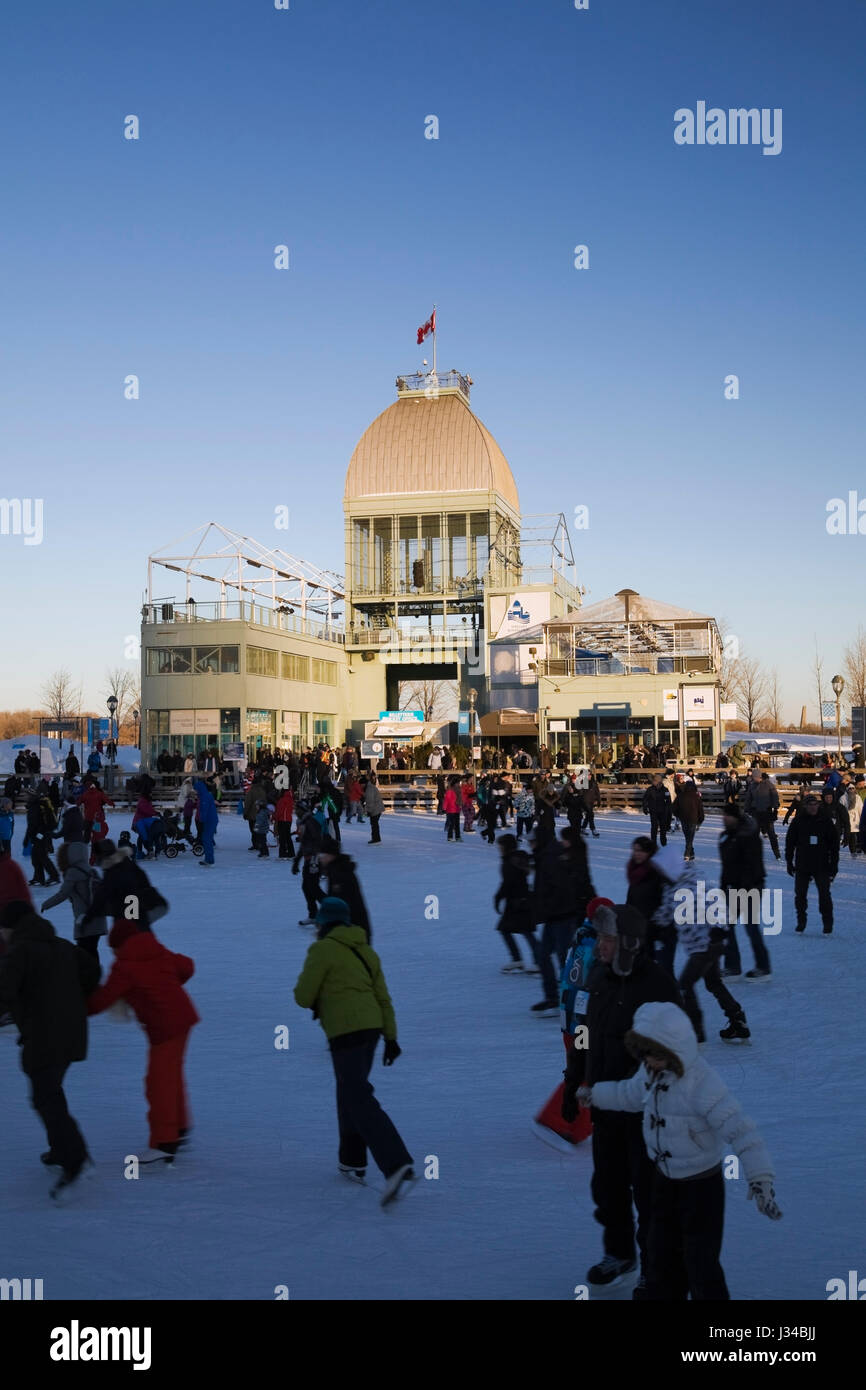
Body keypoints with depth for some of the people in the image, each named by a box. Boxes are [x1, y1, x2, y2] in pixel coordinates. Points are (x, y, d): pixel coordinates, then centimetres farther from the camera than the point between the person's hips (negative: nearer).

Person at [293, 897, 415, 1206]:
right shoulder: (366, 951, 16)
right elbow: (383, 998, 14)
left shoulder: (323, 950, -7)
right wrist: (390, 1037, 16)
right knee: (350, 1091, 23)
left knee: (359, 1100, -11)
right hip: (371, 1027, 8)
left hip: (346, 1032, -8)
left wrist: (311, 991, 16)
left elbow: (303, 997, -7)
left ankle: (396, 1164, -25)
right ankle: (353, 1161, 30)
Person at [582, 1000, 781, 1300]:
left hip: (702, 1185, -7)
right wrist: (595, 1094, 32)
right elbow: (630, 1093, 17)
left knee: (701, 1261, 2)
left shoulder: (703, 1084, -31)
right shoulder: (650, 1072, -6)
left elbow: (739, 1129, -35)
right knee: (661, 1254, 20)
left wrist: (760, 1178, -42)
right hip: (665, 1179, 8)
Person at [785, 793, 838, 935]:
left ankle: (828, 925, 9)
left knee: (824, 895, -3)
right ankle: (801, 922, 21)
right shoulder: (798, 822, 1)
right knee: (800, 895, 5)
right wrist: (789, 862, 4)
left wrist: (834, 864, 2)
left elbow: (834, 844, 5)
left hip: (822, 866, -1)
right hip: (802, 866, 1)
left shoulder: (825, 821, 0)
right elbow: (790, 842, 7)